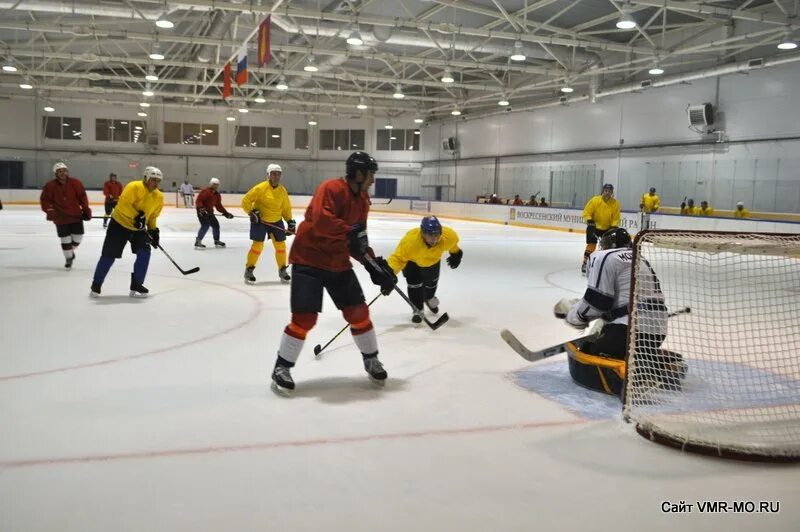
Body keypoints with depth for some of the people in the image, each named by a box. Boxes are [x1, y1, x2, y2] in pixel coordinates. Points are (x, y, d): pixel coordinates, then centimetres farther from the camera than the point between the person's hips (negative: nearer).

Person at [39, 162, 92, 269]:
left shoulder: (75, 183, -7)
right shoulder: (50, 186, -9)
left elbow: (82, 197, 0)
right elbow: (44, 200, -2)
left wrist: (86, 211, 0)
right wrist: (50, 210, -17)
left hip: (76, 216, 1)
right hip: (61, 218, -1)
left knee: (78, 237, 7)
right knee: (65, 240, 2)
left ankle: (71, 250, 38)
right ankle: (69, 258, 21)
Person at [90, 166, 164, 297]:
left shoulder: (159, 197, 0)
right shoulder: (134, 187, -22)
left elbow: (152, 216, 12)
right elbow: (123, 204, -30)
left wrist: (153, 230, 1)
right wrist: (136, 216, -35)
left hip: (138, 228, 6)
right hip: (120, 223, -6)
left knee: (144, 253, -12)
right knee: (109, 255, 0)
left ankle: (136, 285, -1)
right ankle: (96, 284, 17)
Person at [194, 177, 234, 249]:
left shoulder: (217, 195, 10)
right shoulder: (205, 191, -15)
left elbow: (219, 206, 15)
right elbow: (198, 200, -19)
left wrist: (226, 213, 10)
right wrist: (201, 208, -32)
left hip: (209, 212, 9)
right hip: (202, 211, -9)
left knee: (216, 225, 13)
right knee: (205, 225, -21)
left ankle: (217, 241, 30)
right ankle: (198, 241, -21)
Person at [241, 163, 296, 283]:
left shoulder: (282, 190, 0)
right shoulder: (260, 188, -17)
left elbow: (286, 207, 11)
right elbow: (245, 201, -13)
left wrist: (290, 221, 4)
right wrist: (252, 212, -22)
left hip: (276, 221, 5)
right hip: (259, 220, -5)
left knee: (280, 245, 5)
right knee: (258, 245, -8)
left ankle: (282, 270, 20)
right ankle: (249, 270, 5)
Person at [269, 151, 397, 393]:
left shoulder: (362, 200, 8)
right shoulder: (330, 188, -17)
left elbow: (359, 241, 12)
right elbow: (320, 220, -32)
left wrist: (375, 265, 2)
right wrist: (349, 231, -35)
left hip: (338, 263, 7)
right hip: (309, 259, -7)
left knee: (358, 312, 6)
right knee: (305, 317, -12)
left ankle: (371, 359, 26)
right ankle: (281, 367, 5)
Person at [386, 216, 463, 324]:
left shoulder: (449, 236, -37)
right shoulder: (410, 241, -48)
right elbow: (398, 257, -40)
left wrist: (456, 254, 6)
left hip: (433, 260, 4)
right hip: (411, 261, -4)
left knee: (431, 281, 21)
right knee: (415, 282, -15)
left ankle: (429, 299, 55)